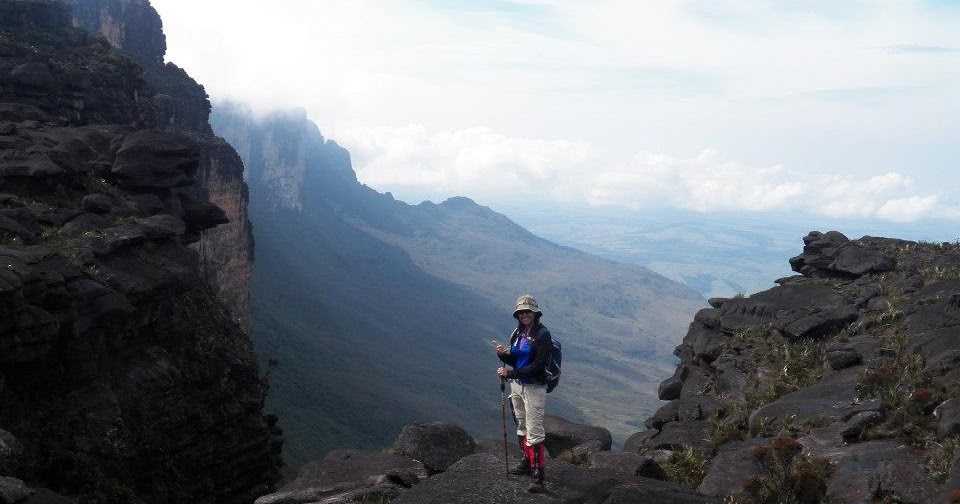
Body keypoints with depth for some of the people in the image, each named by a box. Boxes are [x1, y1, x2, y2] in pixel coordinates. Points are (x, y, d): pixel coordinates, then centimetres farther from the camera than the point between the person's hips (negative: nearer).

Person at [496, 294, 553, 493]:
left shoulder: (542, 335, -15)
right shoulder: (518, 333, 8)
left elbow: (538, 366, -20)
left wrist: (510, 374, -21)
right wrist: (503, 354, -10)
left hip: (534, 387, -8)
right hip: (517, 385, 8)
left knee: (534, 432, -10)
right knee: (522, 427, 18)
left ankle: (538, 476, -9)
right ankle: (527, 463, 33)